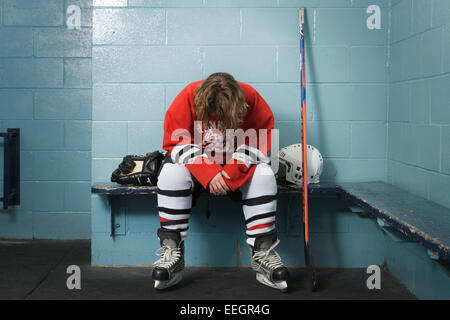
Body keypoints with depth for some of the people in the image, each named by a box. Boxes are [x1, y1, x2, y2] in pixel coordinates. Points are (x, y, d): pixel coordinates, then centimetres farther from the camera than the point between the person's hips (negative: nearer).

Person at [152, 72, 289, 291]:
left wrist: (231, 173, -29)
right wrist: (208, 173, -30)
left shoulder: (252, 100, -20)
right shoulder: (188, 97, -21)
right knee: (171, 173, -30)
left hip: (238, 165, 0)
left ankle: (263, 252, -23)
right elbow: (176, 143, -18)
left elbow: (259, 143, -16)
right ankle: (171, 250, -26)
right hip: (196, 161, 0)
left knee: (264, 175, -28)